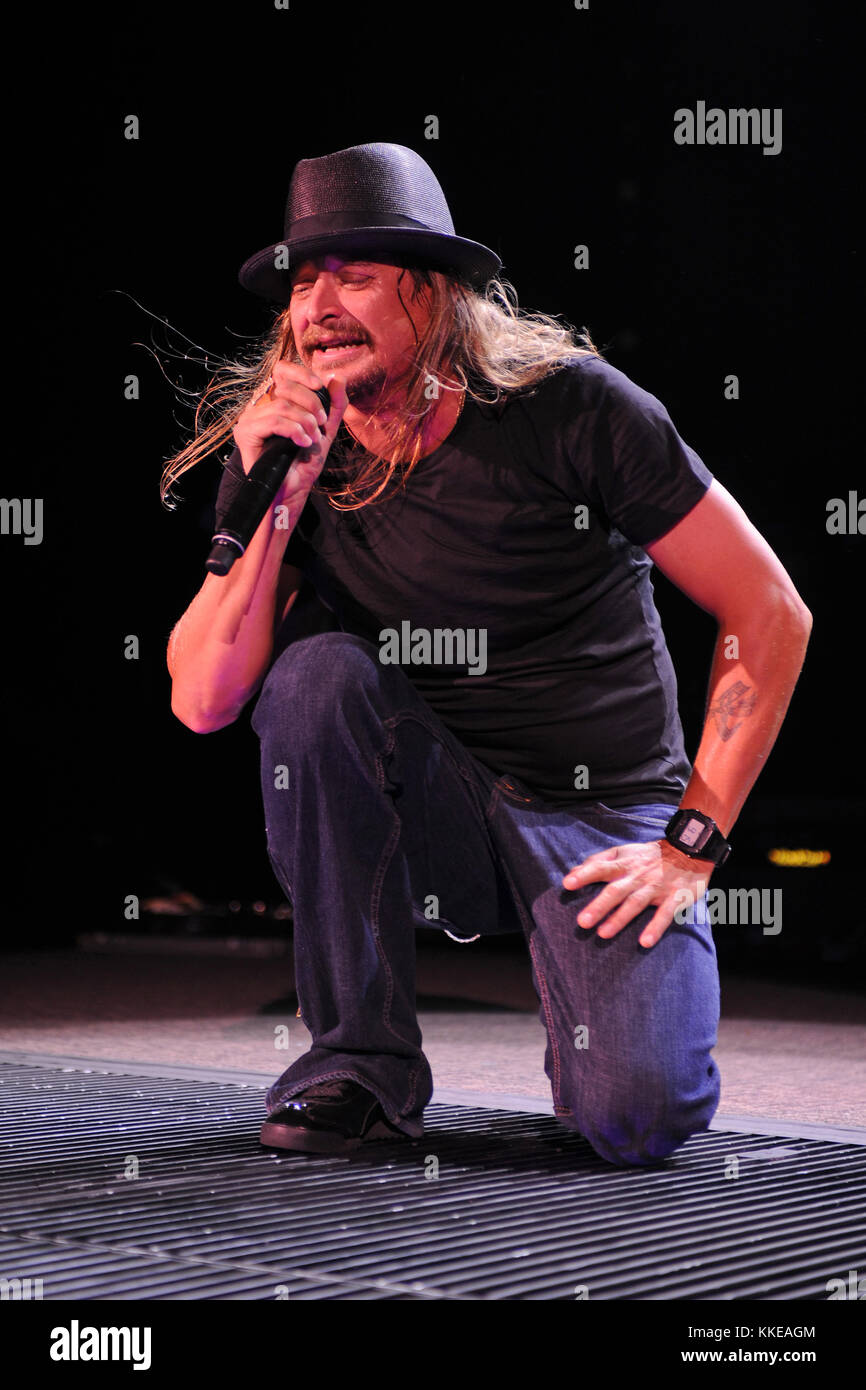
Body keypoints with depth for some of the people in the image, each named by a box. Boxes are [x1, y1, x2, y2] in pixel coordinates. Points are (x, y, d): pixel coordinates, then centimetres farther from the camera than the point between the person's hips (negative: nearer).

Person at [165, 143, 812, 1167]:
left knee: (634, 1117, -26)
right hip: (437, 816, 3)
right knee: (316, 674, -28)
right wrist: (270, 502, -23)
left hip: (607, 818, -3)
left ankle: (595, 982, 13)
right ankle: (364, 1062, -14)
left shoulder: (568, 406, -13)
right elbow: (202, 702, -13)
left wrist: (691, 843, -14)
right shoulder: (287, 448, -5)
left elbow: (771, 615, -10)